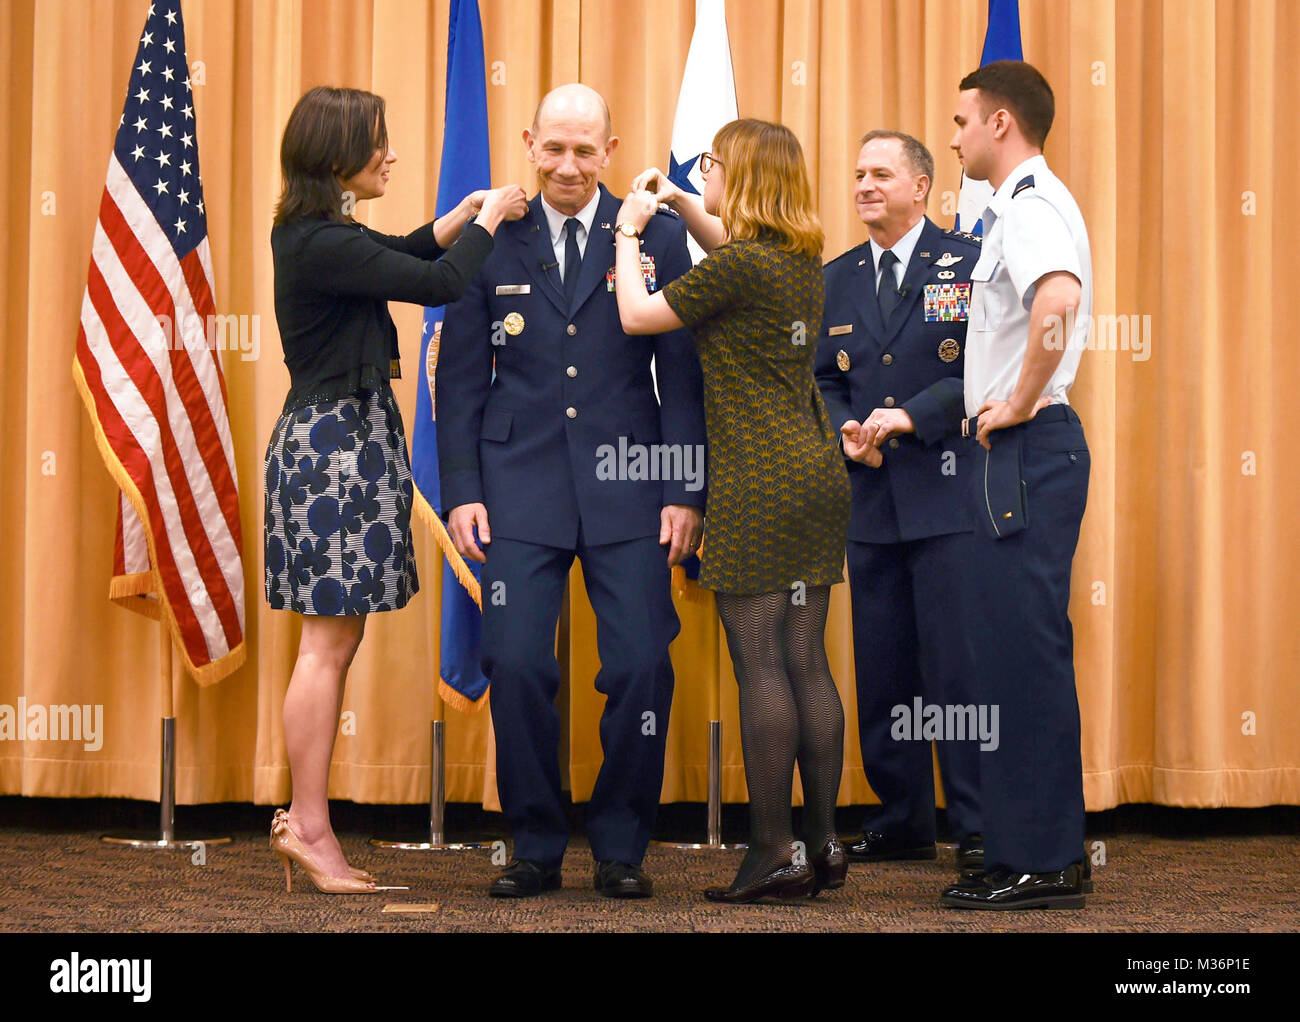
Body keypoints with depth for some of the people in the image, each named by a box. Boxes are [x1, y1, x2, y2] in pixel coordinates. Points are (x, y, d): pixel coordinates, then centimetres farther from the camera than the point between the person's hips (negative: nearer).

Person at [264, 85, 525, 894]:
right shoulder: (322, 244, -20)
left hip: (338, 438, 10)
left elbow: (399, 253, 28)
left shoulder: (317, 231, 11)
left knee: (338, 639, 12)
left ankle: (306, 820, 16)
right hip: (338, 440, -10)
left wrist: (468, 214, 14)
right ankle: (311, 825, 0)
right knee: (330, 642, -6)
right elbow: (440, 283, -20)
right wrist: (487, 219, -3)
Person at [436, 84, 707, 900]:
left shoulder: (657, 237, 4)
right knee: (515, 666, -6)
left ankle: (621, 848, 11)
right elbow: (461, 375, 8)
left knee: (642, 666, -5)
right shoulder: (492, 241, 6)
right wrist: (462, 490, 0)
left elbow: (684, 371, 4)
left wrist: (687, 492, -3)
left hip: (628, 486, 0)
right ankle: (537, 847, 10)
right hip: (520, 487, 0)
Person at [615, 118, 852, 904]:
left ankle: (773, 852, -3)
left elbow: (637, 316, -6)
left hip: (759, 484, -8)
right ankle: (824, 844, 11)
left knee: (760, 665, -5)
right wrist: (677, 201, 30)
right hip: (819, 474, 8)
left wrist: (629, 231, 7)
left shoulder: (742, 268, -14)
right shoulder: (803, 260, 11)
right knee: (807, 662, 9)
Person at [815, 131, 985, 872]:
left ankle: (979, 828, 1)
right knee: (882, 670, 8)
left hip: (947, 499, -5)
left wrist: (910, 416, -15)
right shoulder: (836, 280, 14)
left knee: (959, 665, -6)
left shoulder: (970, 264, -1)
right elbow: (822, 379, 17)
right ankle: (901, 824, 18)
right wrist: (845, 433, -3)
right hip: (870, 503, 5)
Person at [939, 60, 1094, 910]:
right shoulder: (1035, 203, 20)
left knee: (1025, 652, -8)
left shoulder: (1030, 207, -14)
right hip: (1023, 449, 11)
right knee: (1017, 651, 12)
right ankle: (1042, 849, 17)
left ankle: (1042, 861, -4)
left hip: (1026, 450, -11)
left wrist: (1020, 403, -23)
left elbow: (1057, 300, -34)